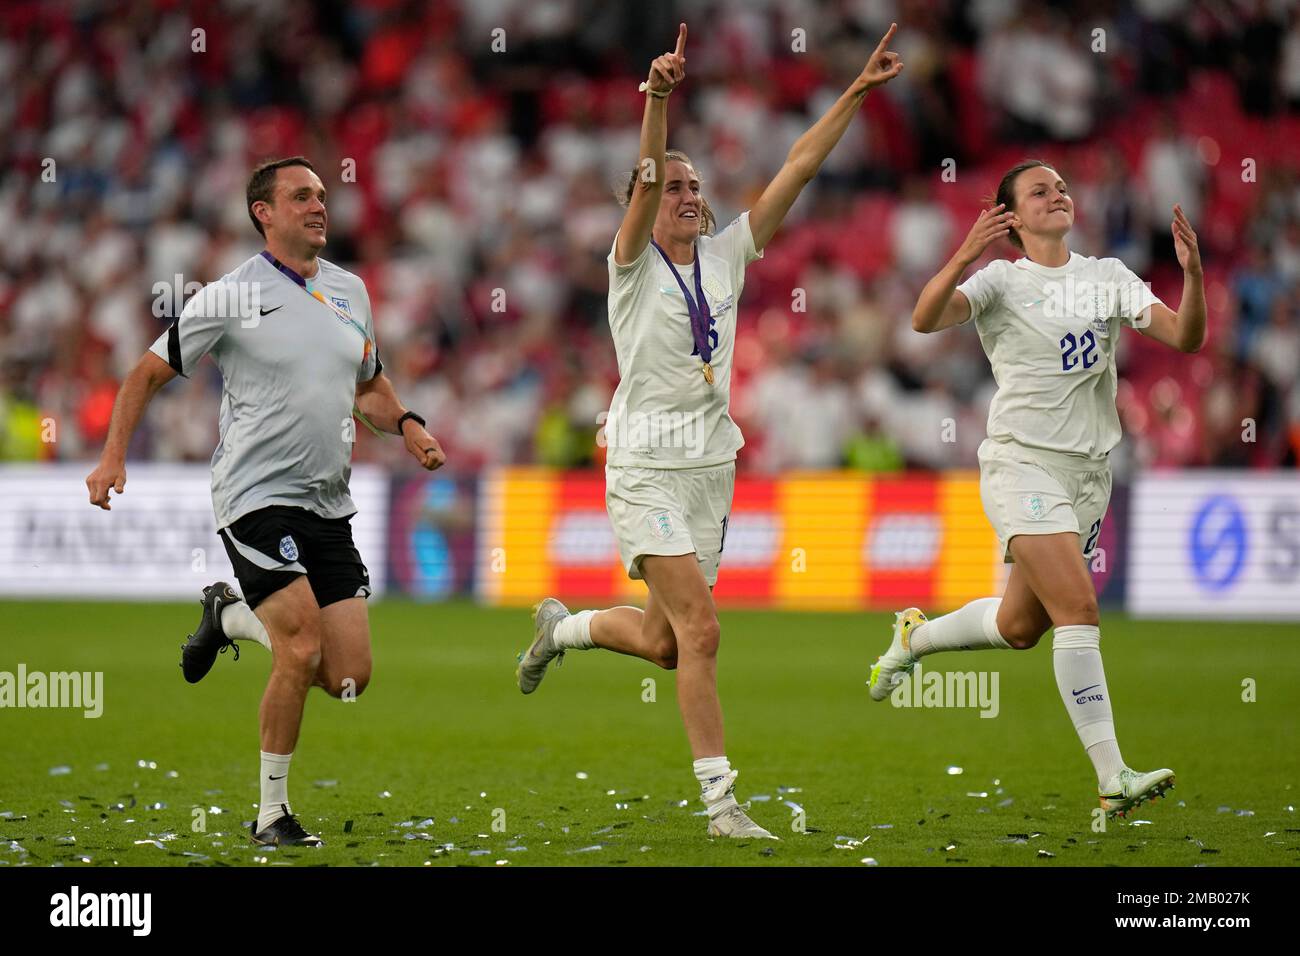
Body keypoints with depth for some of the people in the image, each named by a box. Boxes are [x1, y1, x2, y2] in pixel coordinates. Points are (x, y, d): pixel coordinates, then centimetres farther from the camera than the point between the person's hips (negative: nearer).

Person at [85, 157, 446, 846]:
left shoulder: (350, 291, 12)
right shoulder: (231, 297, -5)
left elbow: (370, 386, 26)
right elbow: (149, 374, 2)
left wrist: (408, 426, 6)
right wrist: (113, 457, -9)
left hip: (328, 505, 6)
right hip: (256, 498, -6)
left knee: (348, 678, -1)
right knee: (302, 652, -19)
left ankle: (231, 617, 27)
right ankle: (272, 813, -2)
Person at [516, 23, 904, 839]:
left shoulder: (727, 255, 7)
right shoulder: (635, 265, -7)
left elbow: (799, 167, 3)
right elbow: (648, 178, -25)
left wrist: (858, 92, -2)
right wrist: (660, 99, -40)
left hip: (712, 466, 6)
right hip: (647, 471, -6)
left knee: (664, 642, 11)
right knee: (699, 628, -15)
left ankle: (562, 627, 41)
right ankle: (722, 802, -11)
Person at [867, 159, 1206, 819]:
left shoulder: (1108, 277, 10)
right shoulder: (1001, 280, -3)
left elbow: (1184, 336, 1)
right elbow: (925, 320, -19)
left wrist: (1192, 274, -16)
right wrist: (962, 261, -34)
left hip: (1088, 470, 6)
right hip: (1022, 463, -6)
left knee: (1020, 626, 13)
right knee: (1078, 608, -19)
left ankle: (914, 636, 42)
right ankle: (1112, 778, -21)